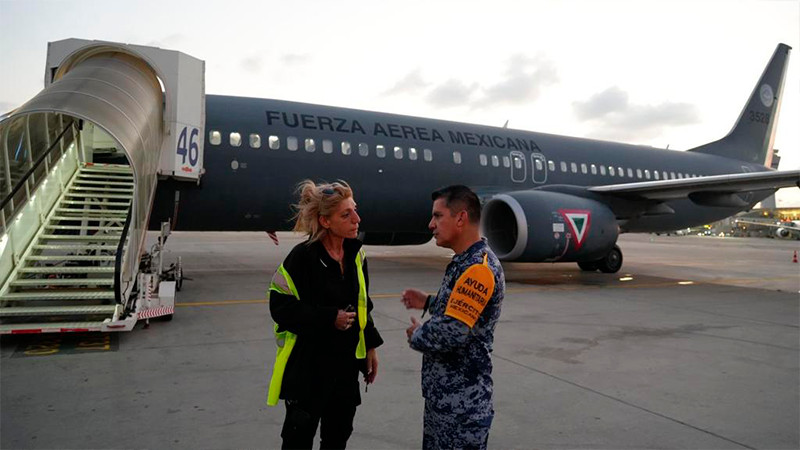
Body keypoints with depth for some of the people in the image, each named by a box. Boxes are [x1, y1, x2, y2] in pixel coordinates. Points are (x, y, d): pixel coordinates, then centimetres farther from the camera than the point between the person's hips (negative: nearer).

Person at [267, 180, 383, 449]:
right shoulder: (303, 257, -18)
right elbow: (281, 308, -16)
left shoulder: (356, 255, 2)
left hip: (346, 362, 6)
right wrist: (329, 318, -20)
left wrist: (370, 346, 10)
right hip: (308, 364, -6)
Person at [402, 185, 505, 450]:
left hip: (461, 401, -9)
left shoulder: (478, 268, -23)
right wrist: (428, 303, 10)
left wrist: (416, 336, -10)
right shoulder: (467, 262, 9)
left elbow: (451, 334, -29)